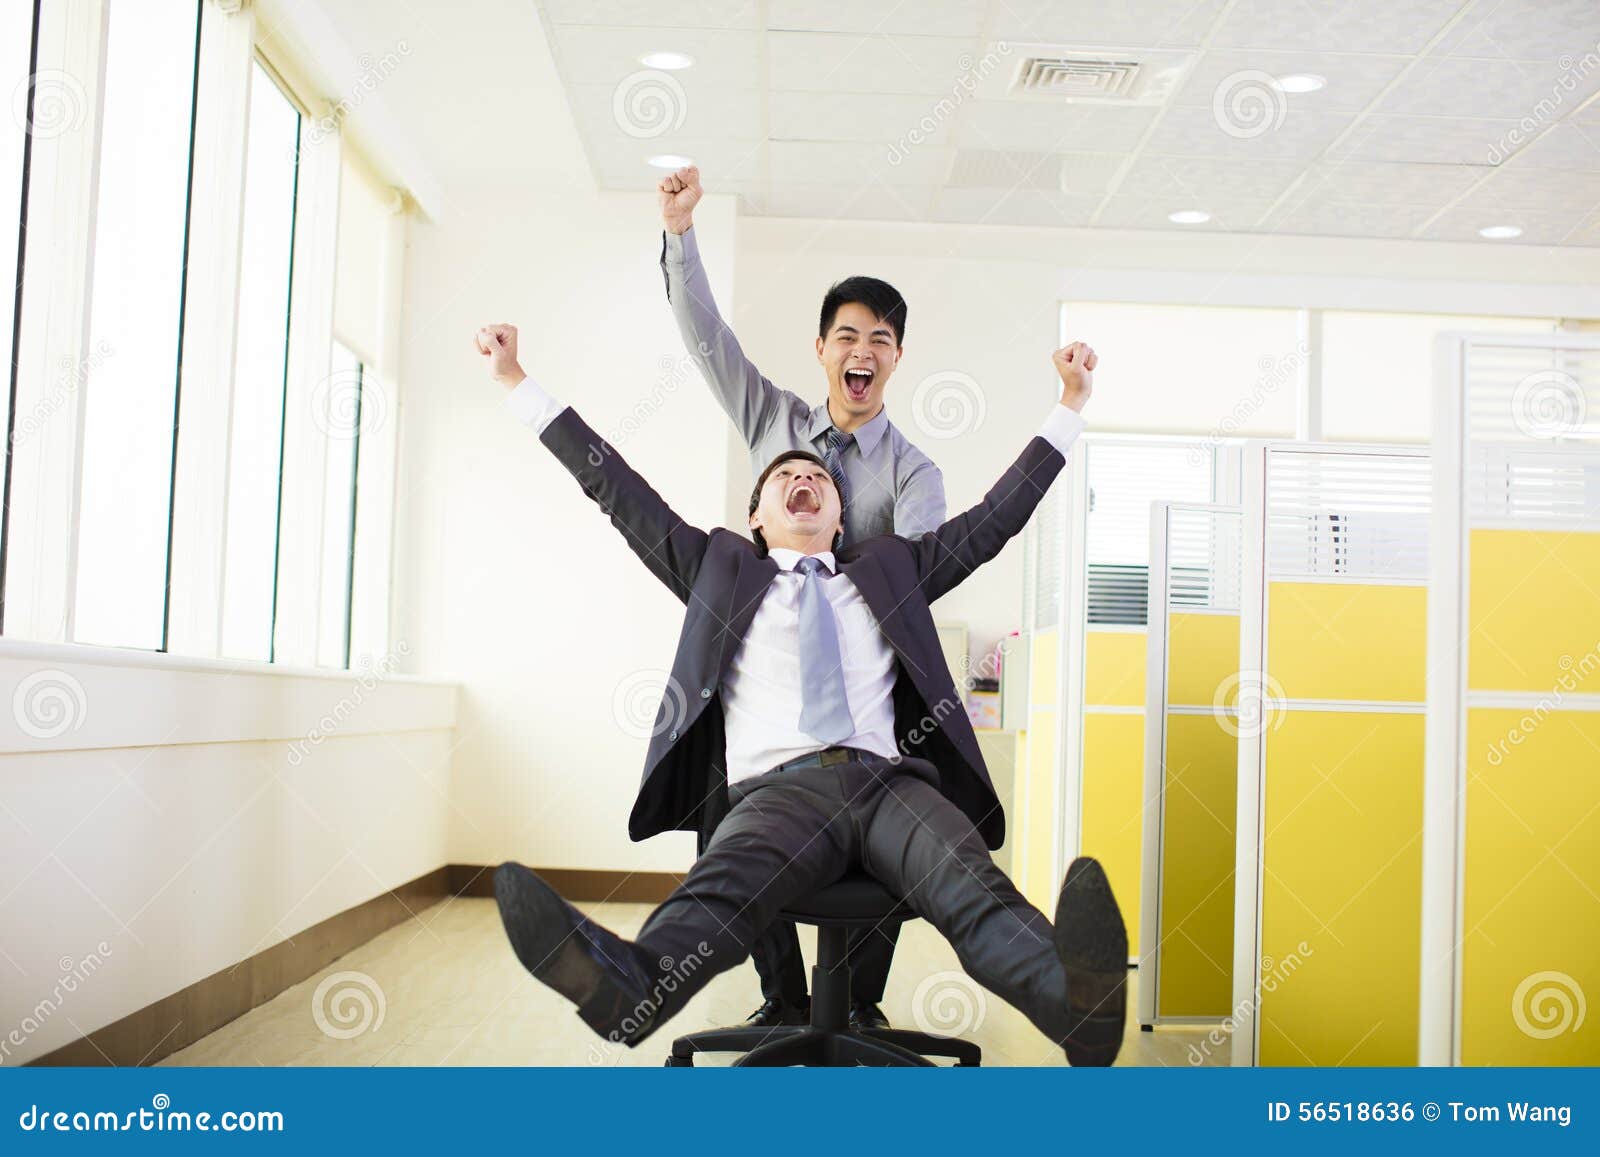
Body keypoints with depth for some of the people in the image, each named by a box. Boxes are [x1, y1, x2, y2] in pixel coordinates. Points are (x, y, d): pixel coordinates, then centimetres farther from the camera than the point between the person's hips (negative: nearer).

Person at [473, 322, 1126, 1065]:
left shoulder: (891, 568, 32)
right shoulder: (720, 570, 28)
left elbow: (995, 518, 31)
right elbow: (615, 488, 26)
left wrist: (1070, 406, 31)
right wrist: (518, 386, 25)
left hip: (889, 778, 2)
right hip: (776, 787, -1)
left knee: (971, 888, -34)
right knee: (722, 891, -38)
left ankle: (1074, 995, -62)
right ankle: (630, 987, -68)